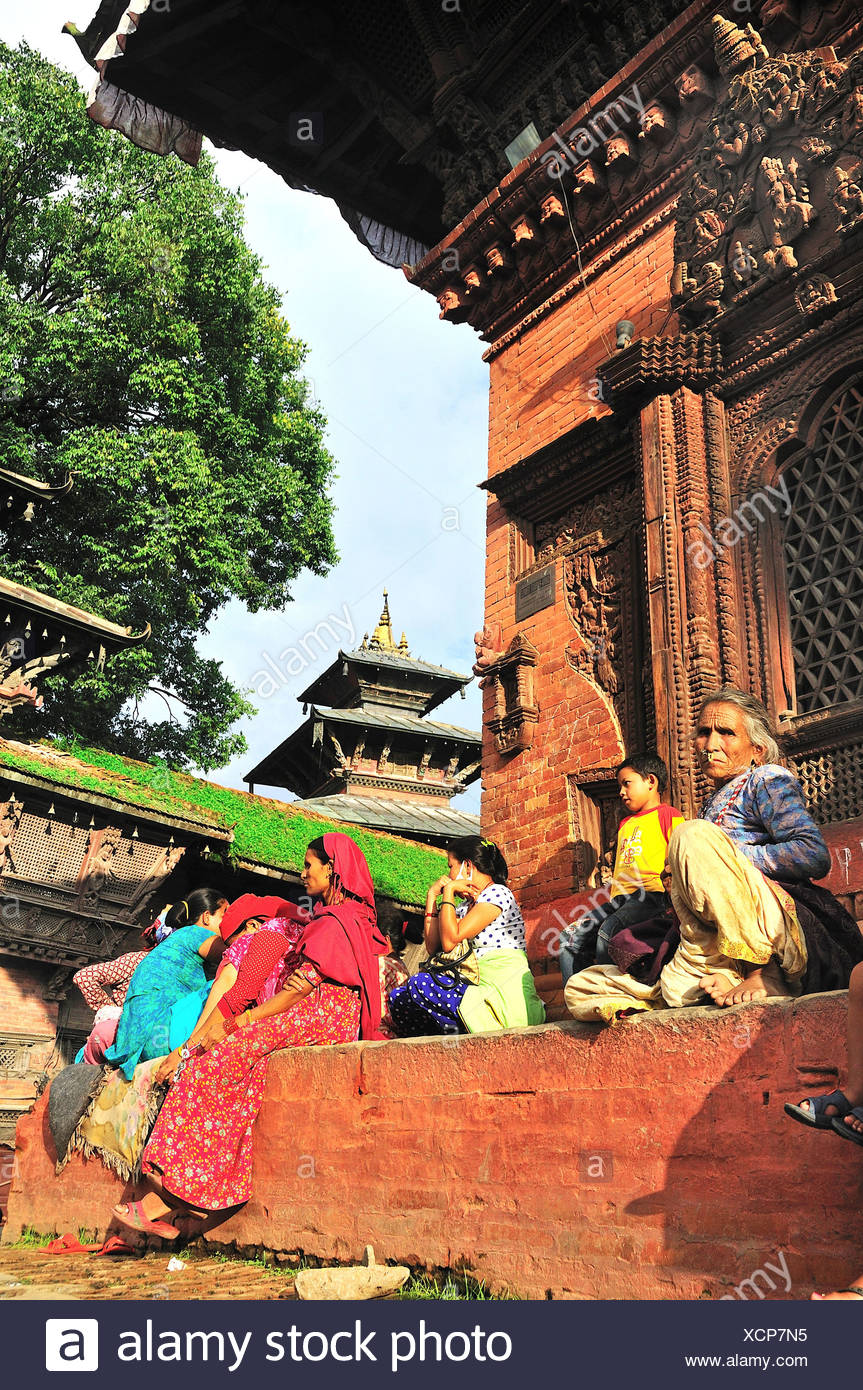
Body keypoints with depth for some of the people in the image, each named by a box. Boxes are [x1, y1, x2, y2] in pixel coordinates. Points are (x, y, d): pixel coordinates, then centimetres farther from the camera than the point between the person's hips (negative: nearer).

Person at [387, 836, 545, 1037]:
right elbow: (433, 946, 12)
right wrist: (432, 896, 12)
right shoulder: (466, 905, 20)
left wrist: (448, 891, -5)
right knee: (398, 998, -3)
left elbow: (450, 941, -15)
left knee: (420, 984, -23)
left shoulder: (497, 893, -6)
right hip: (478, 987, 8)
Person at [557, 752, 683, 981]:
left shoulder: (668, 814, 5)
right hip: (619, 898, 8)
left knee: (609, 931, -34)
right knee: (570, 938, -5)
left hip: (651, 895, -8)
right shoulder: (625, 823, 30)